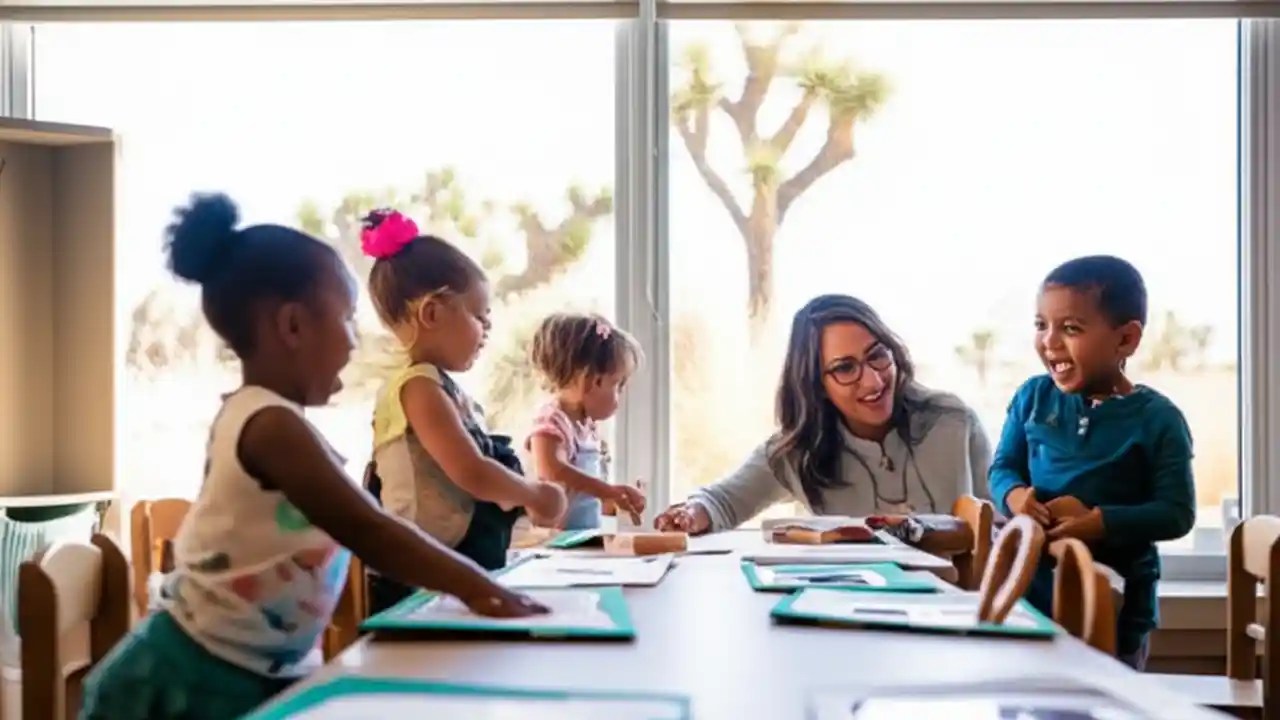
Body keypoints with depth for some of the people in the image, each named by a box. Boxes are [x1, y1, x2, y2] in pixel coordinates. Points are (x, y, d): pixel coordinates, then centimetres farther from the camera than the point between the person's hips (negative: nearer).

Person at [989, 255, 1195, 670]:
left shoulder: (1156, 418, -10)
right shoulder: (1033, 397, 0)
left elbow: (1177, 513, -13)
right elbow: (1003, 466, 7)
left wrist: (1097, 522, -25)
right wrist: (1015, 496, -17)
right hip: (1032, 587, 3)